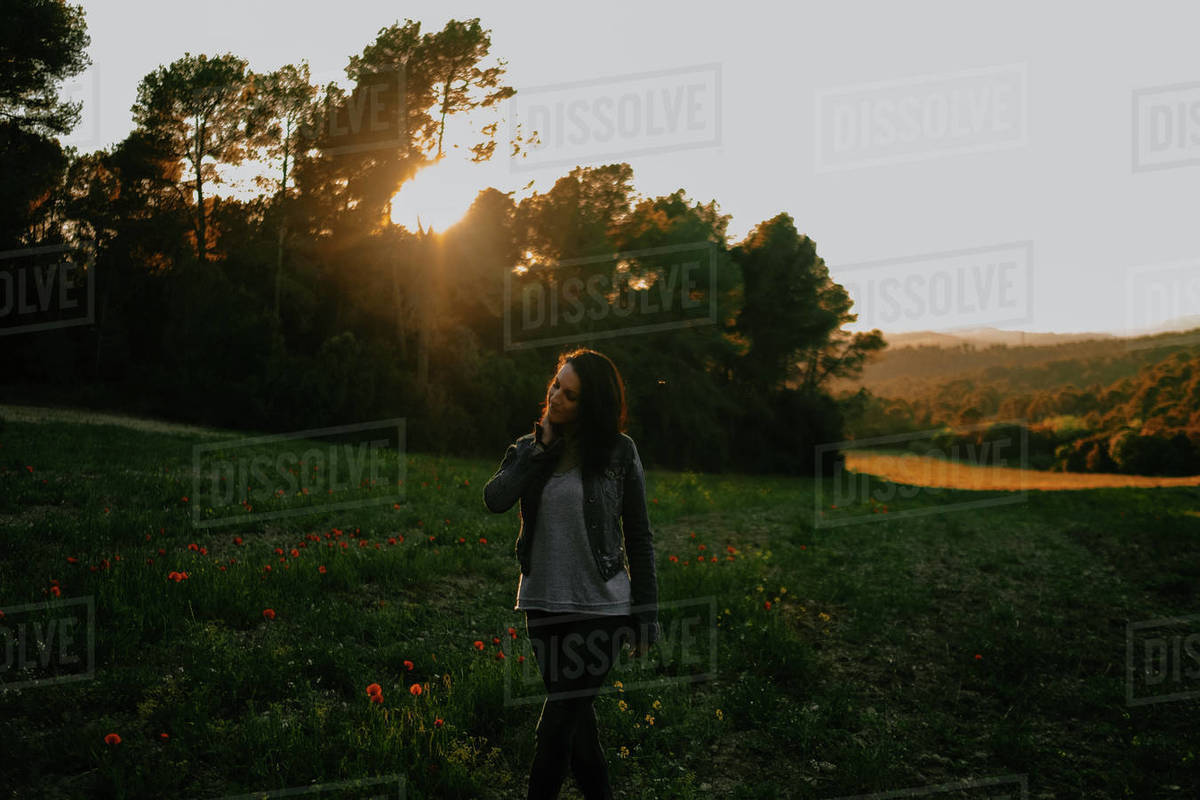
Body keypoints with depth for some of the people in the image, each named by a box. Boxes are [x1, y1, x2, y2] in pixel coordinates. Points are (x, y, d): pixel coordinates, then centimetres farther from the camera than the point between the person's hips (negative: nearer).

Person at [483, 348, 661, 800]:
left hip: (600, 608, -4)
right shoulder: (528, 448, 5)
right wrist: (541, 450, -12)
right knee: (577, 718, 14)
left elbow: (639, 537, -1)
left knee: (558, 722, -3)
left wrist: (645, 615, -2)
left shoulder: (619, 452, -4)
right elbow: (494, 500, -13)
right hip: (545, 605, 4)